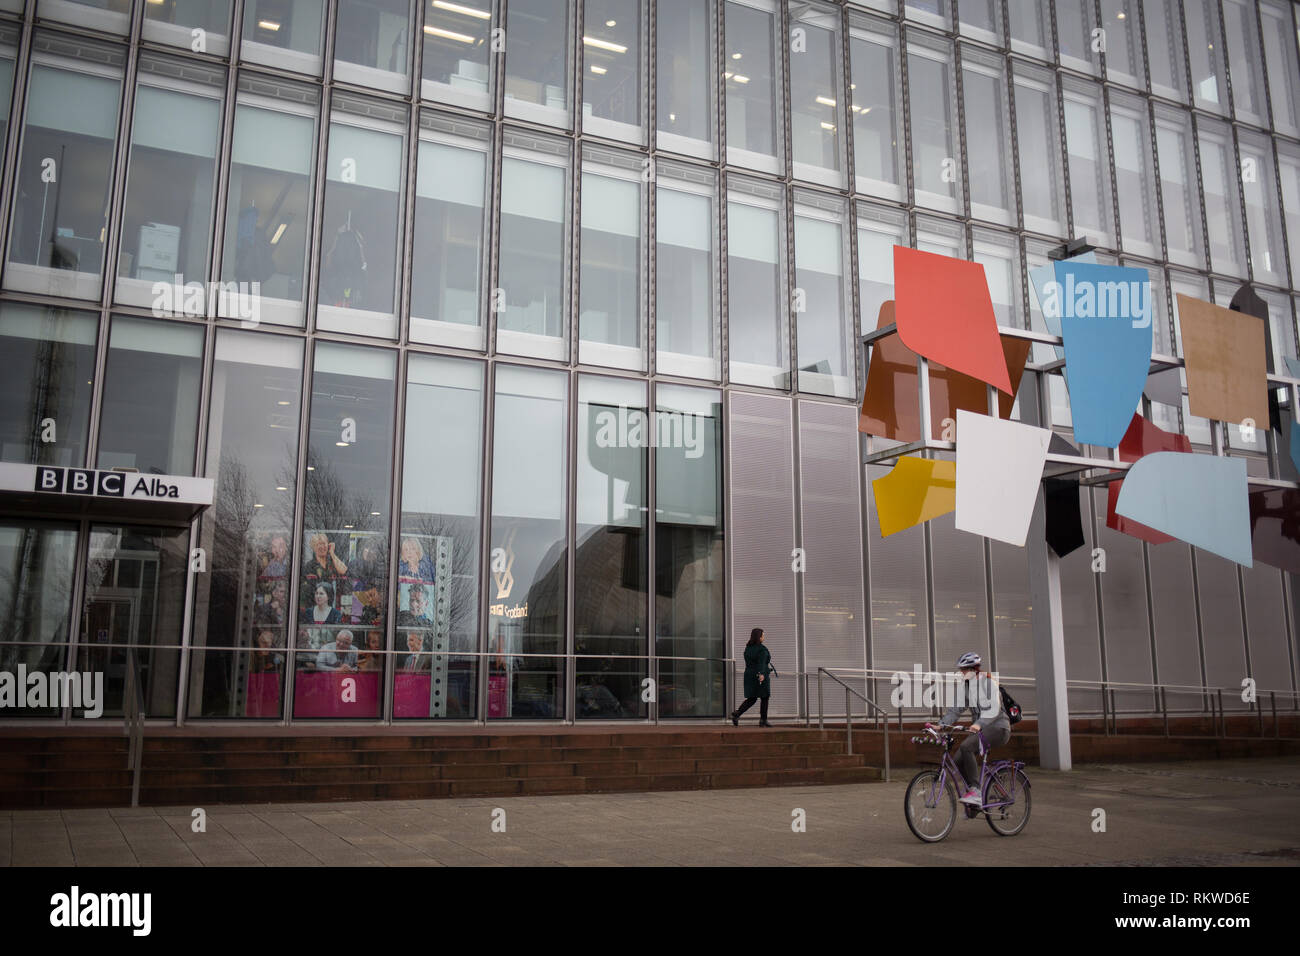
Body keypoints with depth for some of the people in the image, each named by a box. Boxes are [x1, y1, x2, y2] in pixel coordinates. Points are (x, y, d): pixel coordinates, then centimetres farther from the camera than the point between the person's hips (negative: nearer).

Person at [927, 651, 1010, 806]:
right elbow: (955, 709, 7)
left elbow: (994, 709, -26)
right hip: (979, 729, 7)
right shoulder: (963, 685, 7)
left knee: (966, 747, -30)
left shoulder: (988, 682, -13)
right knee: (959, 760, -10)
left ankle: (975, 791, -27)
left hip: (998, 728, -7)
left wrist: (979, 724, -42)